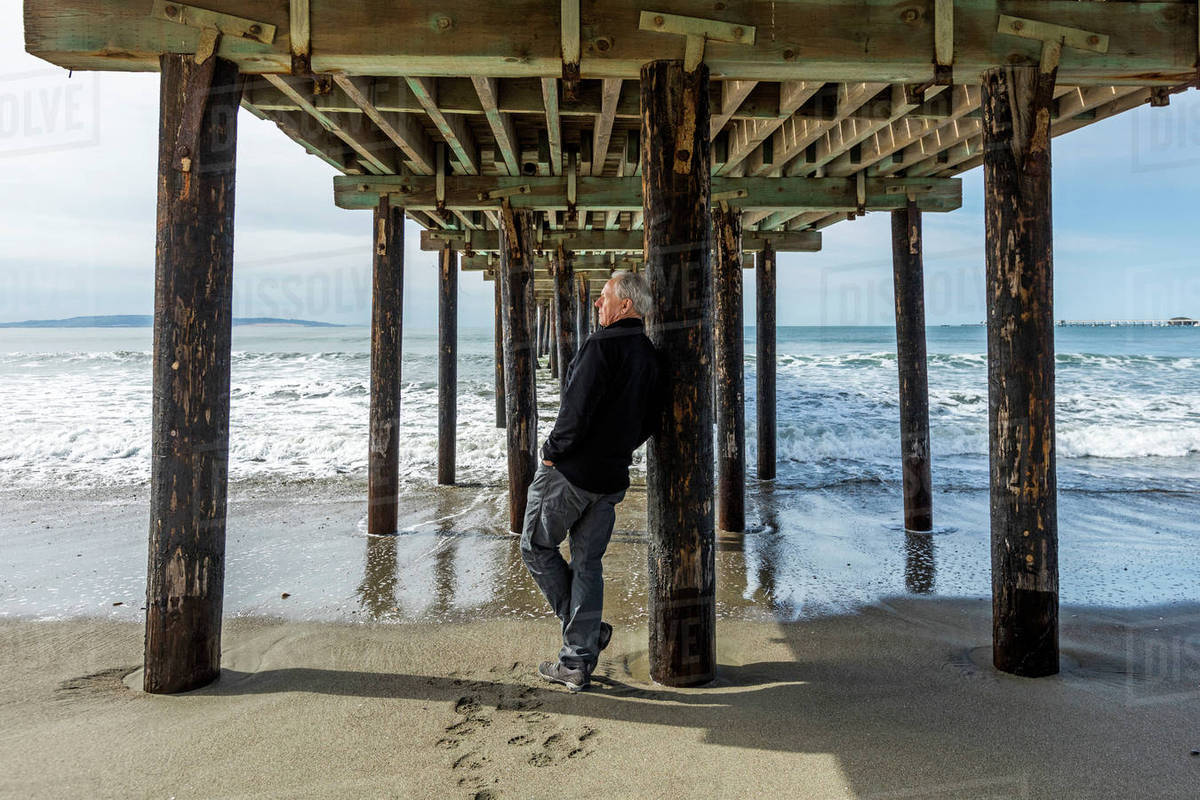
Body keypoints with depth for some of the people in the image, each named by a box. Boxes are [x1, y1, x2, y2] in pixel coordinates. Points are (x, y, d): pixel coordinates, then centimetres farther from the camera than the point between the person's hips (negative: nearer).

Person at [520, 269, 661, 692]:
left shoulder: (602, 345, -16)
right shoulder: (650, 356, 10)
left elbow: (578, 408, -22)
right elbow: (648, 422, 15)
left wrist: (553, 450, -8)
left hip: (570, 470, -8)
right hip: (613, 478, 8)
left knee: (537, 547, 10)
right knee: (587, 563, 13)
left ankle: (586, 631, 10)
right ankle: (577, 662, 17)